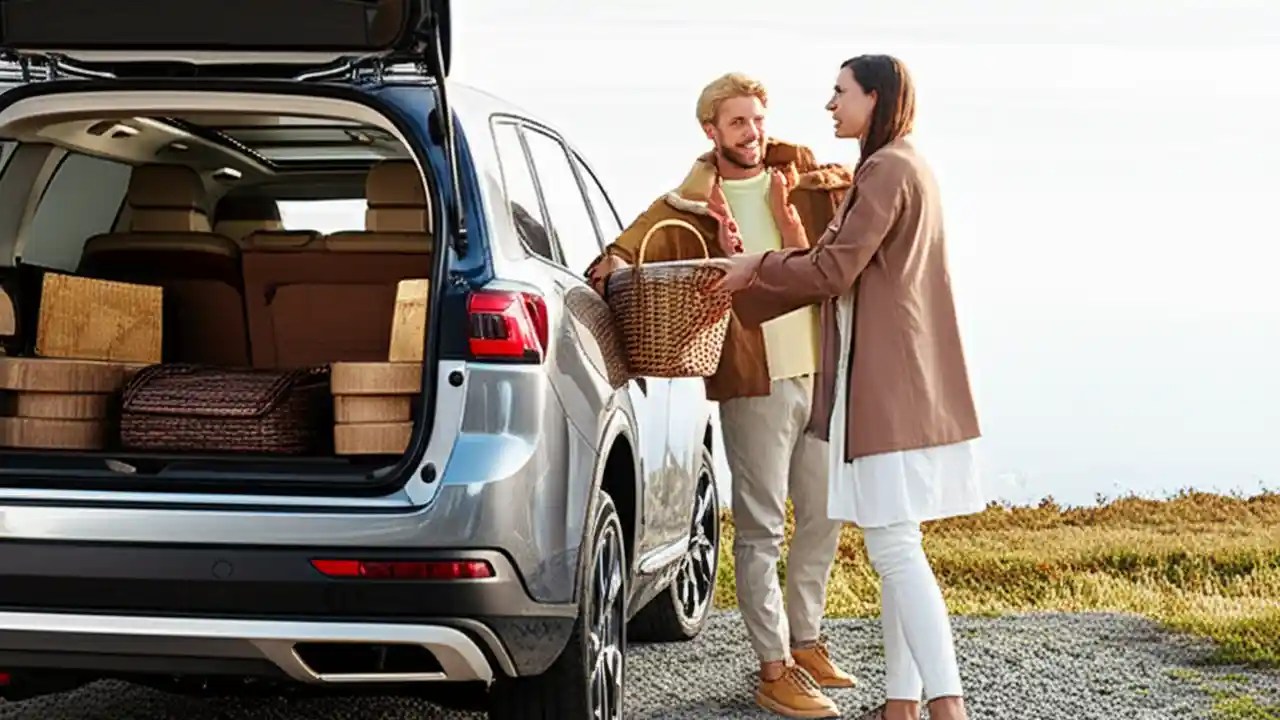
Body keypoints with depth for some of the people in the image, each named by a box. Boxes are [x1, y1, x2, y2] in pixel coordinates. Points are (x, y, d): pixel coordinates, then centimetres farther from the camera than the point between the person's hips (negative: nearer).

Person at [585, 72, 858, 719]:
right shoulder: (688, 206, -2)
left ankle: (805, 641, 31)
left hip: (821, 371, 5)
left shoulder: (800, 171, 9)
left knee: (823, 519, 15)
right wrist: (611, 271, -29)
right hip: (755, 384, -5)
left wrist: (844, 182, -4)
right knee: (762, 530, -1)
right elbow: (616, 260, -5)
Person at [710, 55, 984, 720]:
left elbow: (833, 271, -15)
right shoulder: (903, 168, 21)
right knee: (893, 547, 10)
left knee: (894, 546, -13)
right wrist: (744, 294, 20)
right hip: (895, 383, 10)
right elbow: (842, 267, 21)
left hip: (889, 380, -10)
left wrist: (757, 265, 1)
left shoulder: (887, 169, -10)